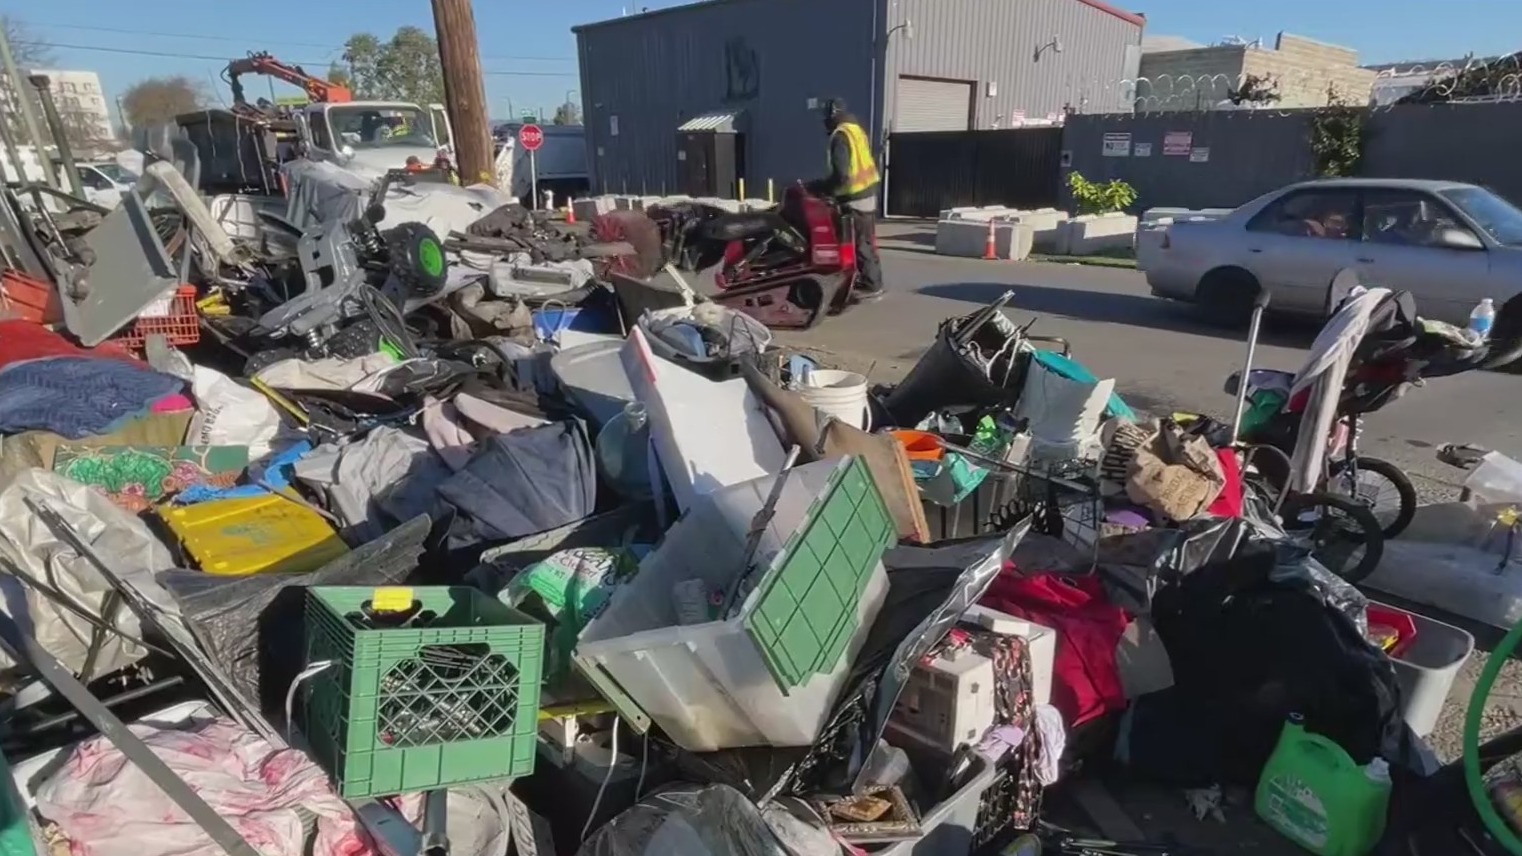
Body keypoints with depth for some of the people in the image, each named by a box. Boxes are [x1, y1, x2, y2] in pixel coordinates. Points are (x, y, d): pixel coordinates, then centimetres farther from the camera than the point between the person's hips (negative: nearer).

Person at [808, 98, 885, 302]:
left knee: (862, 242, -4)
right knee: (865, 240, 16)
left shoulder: (840, 135, -16)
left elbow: (841, 175, -24)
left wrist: (818, 187, -15)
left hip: (856, 196, -10)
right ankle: (867, 279, 26)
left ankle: (871, 285, 0)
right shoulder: (856, 130, 14)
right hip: (868, 190, 10)